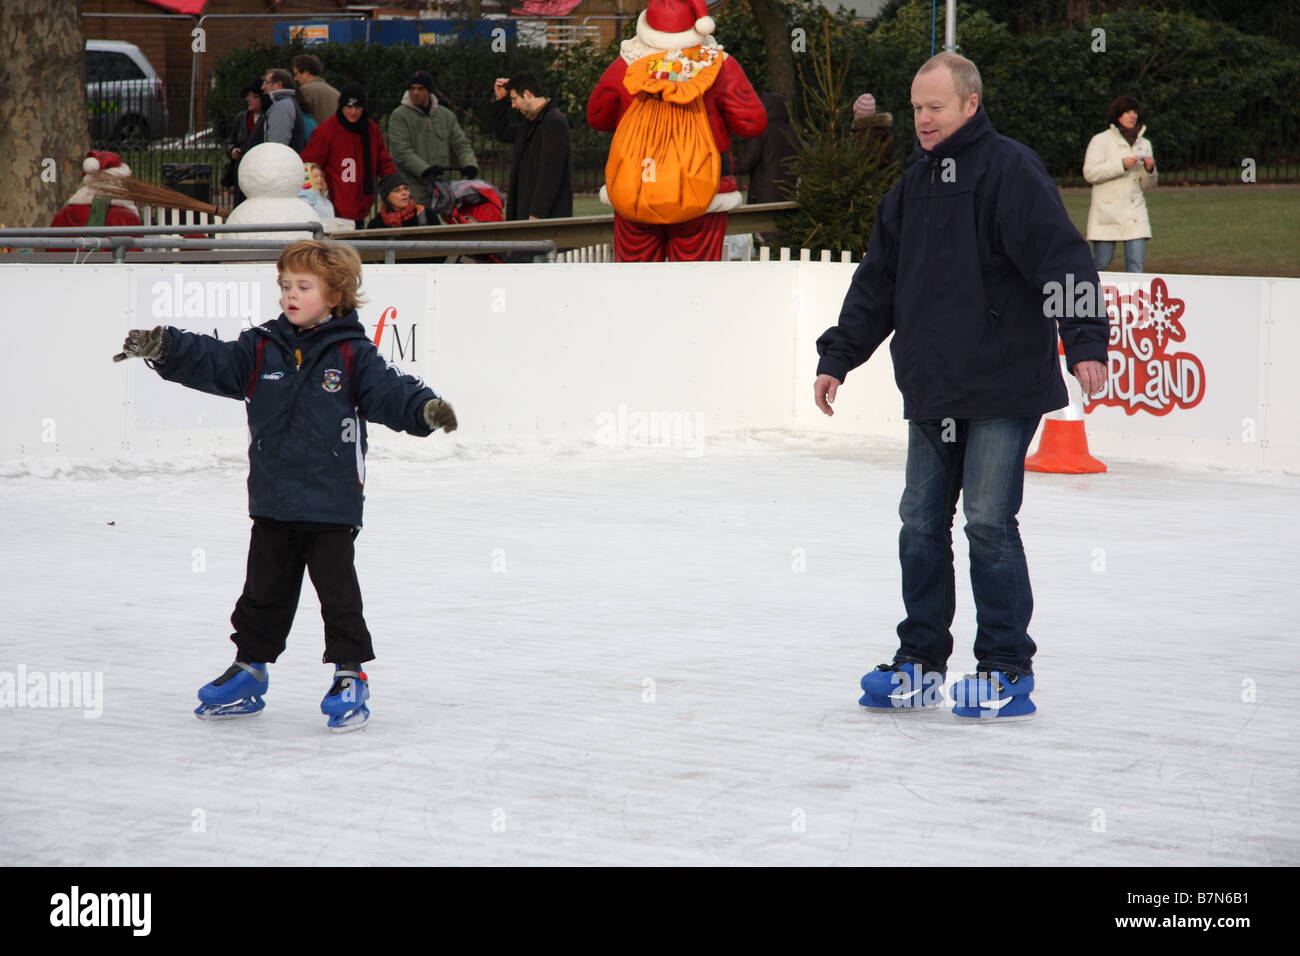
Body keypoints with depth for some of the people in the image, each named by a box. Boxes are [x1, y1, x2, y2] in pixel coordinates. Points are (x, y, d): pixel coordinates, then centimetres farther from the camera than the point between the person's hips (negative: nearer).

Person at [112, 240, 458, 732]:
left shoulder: (353, 356, -6)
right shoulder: (261, 350, 3)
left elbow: (389, 391, -13)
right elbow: (209, 362, -3)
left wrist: (426, 409, -32)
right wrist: (161, 347, -17)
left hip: (331, 506, -4)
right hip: (272, 505, 4)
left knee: (338, 593, -1)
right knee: (264, 592, 15)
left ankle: (350, 674, 10)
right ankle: (249, 668, 28)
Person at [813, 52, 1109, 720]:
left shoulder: (1010, 170, -8)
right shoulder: (914, 186, 16)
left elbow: (1060, 256, -17)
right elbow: (878, 282, 23)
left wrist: (1084, 341, -28)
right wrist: (838, 357, 20)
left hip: (1002, 390, -7)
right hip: (932, 391, 7)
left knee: (988, 522, -8)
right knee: (922, 523, 7)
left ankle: (1009, 670, 1)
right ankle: (920, 664, 16)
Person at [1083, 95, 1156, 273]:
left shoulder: (1144, 144, 16)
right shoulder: (1100, 141, 2)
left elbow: (1146, 185, 19)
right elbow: (1089, 173, -10)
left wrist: (1149, 170, -3)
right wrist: (1121, 165, -17)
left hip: (1135, 212, 4)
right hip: (1107, 212, -4)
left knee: (1135, 264, -8)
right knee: (1101, 263, -2)